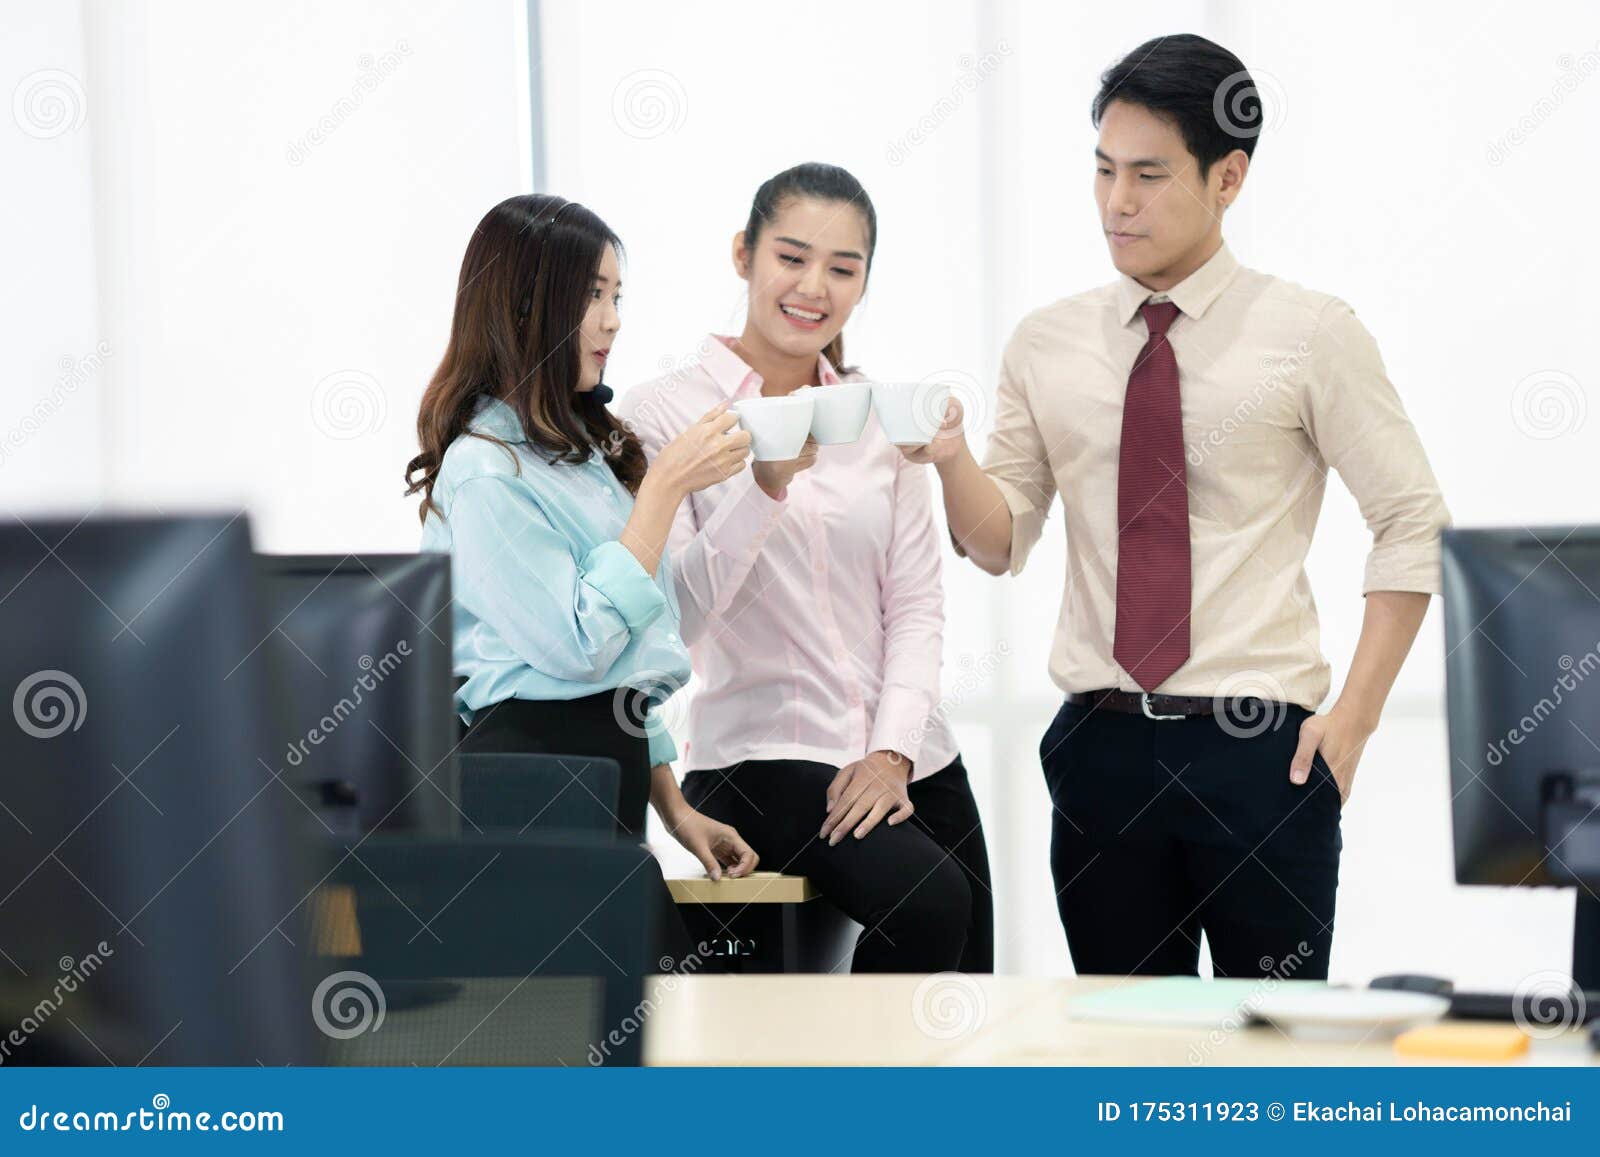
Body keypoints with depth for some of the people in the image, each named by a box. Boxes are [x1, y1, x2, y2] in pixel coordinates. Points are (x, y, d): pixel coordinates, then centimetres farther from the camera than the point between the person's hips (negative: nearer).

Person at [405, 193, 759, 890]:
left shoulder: (585, 450, 17)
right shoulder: (487, 471, -12)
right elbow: (579, 647, -18)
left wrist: (671, 803, 18)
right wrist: (666, 486, -15)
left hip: (616, 764, 8)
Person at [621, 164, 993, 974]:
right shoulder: (664, 412, -3)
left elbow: (916, 603, 9)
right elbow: (669, 616, -11)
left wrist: (892, 751, -6)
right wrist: (766, 485, -23)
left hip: (907, 764, 5)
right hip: (758, 757, -5)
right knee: (927, 901, -27)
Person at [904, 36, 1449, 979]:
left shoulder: (1310, 333, -2)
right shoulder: (1048, 344, 8)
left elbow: (1413, 525, -1)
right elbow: (1003, 543, 8)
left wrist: (1356, 714, -7)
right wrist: (953, 462, -13)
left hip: (1257, 749, -3)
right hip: (1102, 748, 3)